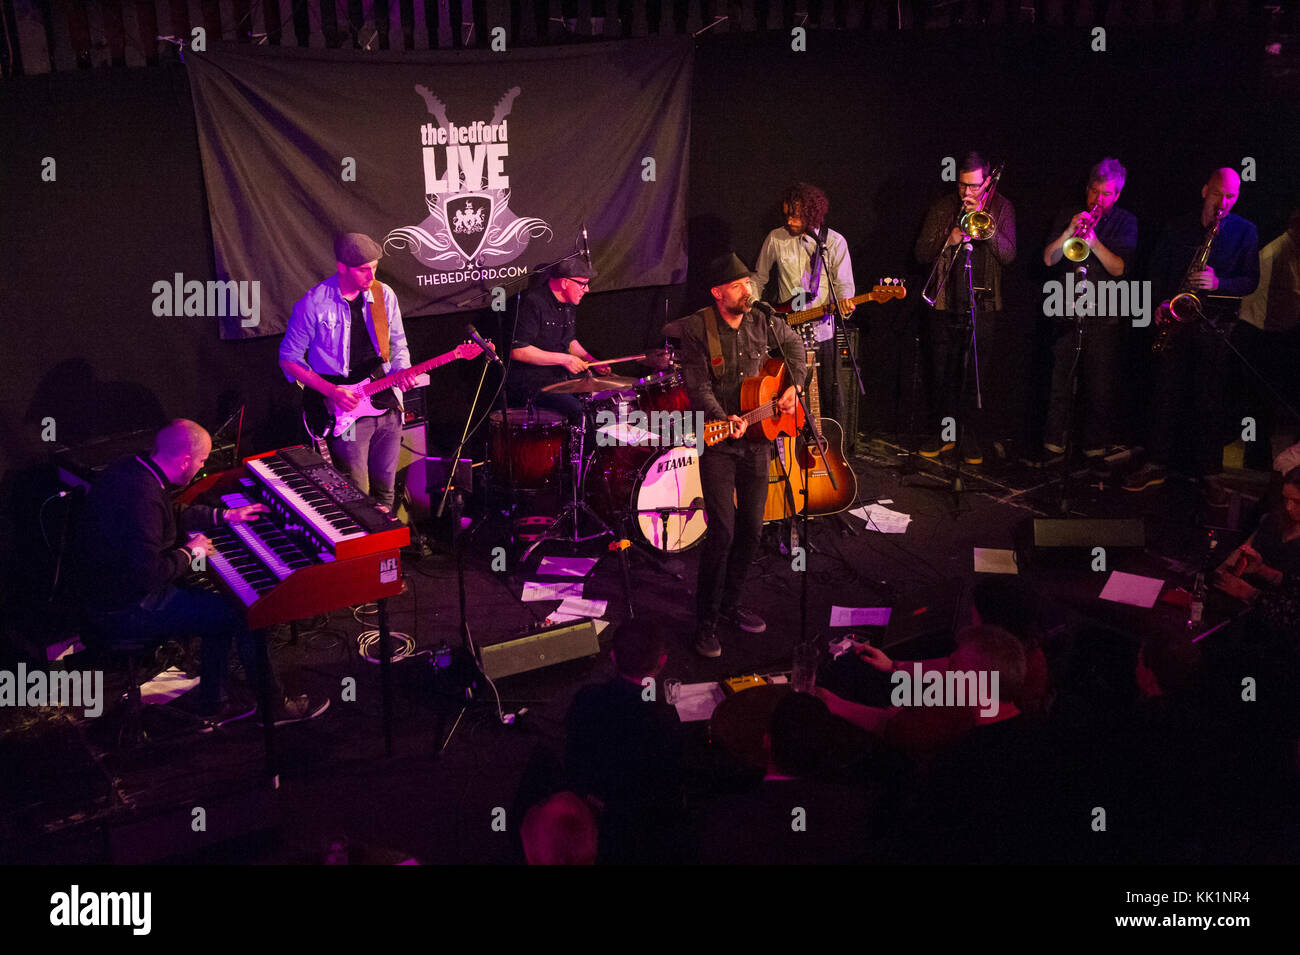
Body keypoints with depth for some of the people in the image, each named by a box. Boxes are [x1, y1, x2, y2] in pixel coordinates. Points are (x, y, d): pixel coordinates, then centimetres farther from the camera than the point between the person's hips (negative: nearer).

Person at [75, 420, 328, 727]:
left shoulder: (130, 469, 3)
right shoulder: (142, 498, -30)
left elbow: (172, 516, 22)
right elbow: (149, 574, -31)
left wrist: (225, 515, 23)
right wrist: (190, 552, -14)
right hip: (127, 613, -10)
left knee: (221, 606, 16)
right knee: (246, 613, -6)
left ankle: (213, 708, 23)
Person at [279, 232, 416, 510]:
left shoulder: (384, 295, 3)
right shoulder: (314, 304, -10)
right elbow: (289, 358, -4)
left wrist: (402, 371, -6)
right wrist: (331, 391, -14)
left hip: (388, 405, 4)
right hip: (346, 412, -4)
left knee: (385, 489, 13)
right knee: (357, 497, -3)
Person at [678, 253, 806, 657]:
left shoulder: (763, 320, 2)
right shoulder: (696, 328, -12)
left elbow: (794, 344, 21)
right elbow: (698, 386, -16)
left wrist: (794, 385, 8)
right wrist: (724, 420, -31)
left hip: (757, 439, 5)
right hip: (717, 442, -5)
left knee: (751, 529, 10)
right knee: (723, 531, -11)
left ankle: (730, 604, 29)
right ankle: (706, 622, 2)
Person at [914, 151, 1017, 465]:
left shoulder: (1001, 208, 2)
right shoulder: (941, 208, 6)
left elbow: (1008, 256, -9)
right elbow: (921, 254, 4)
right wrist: (947, 241, -15)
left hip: (985, 305, -2)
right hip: (946, 304, 2)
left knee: (979, 377, 1)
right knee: (943, 374, 6)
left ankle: (971, 437, 14)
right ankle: (944, 433, 20)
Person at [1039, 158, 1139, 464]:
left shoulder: (1125, 222, 6)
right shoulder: (1067, 216, 12)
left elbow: (1119, 268, -6)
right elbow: (1049, 259, 1)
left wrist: (1095, 243, -20)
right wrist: (1069, 231, -13)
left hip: (1104, 315, -1)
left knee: (1100, 386, -3)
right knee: (1061, 380, 0)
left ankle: (1096, 447, 6)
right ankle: (1054, 444, 8)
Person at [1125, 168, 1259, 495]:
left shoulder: (1244, 232, 3)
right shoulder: (1179, 227, 9)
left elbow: (1251, 281, 0)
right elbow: (1157, 266, 14)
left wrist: (1218, 283, -18)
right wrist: (1160, 301, -1)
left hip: (1213, 324, -2)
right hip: (1175, 319, 2)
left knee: (1209, 400, 0)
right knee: (1166, 392, 4)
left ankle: (1209, 472, 8)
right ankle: (1156, 464, 12)